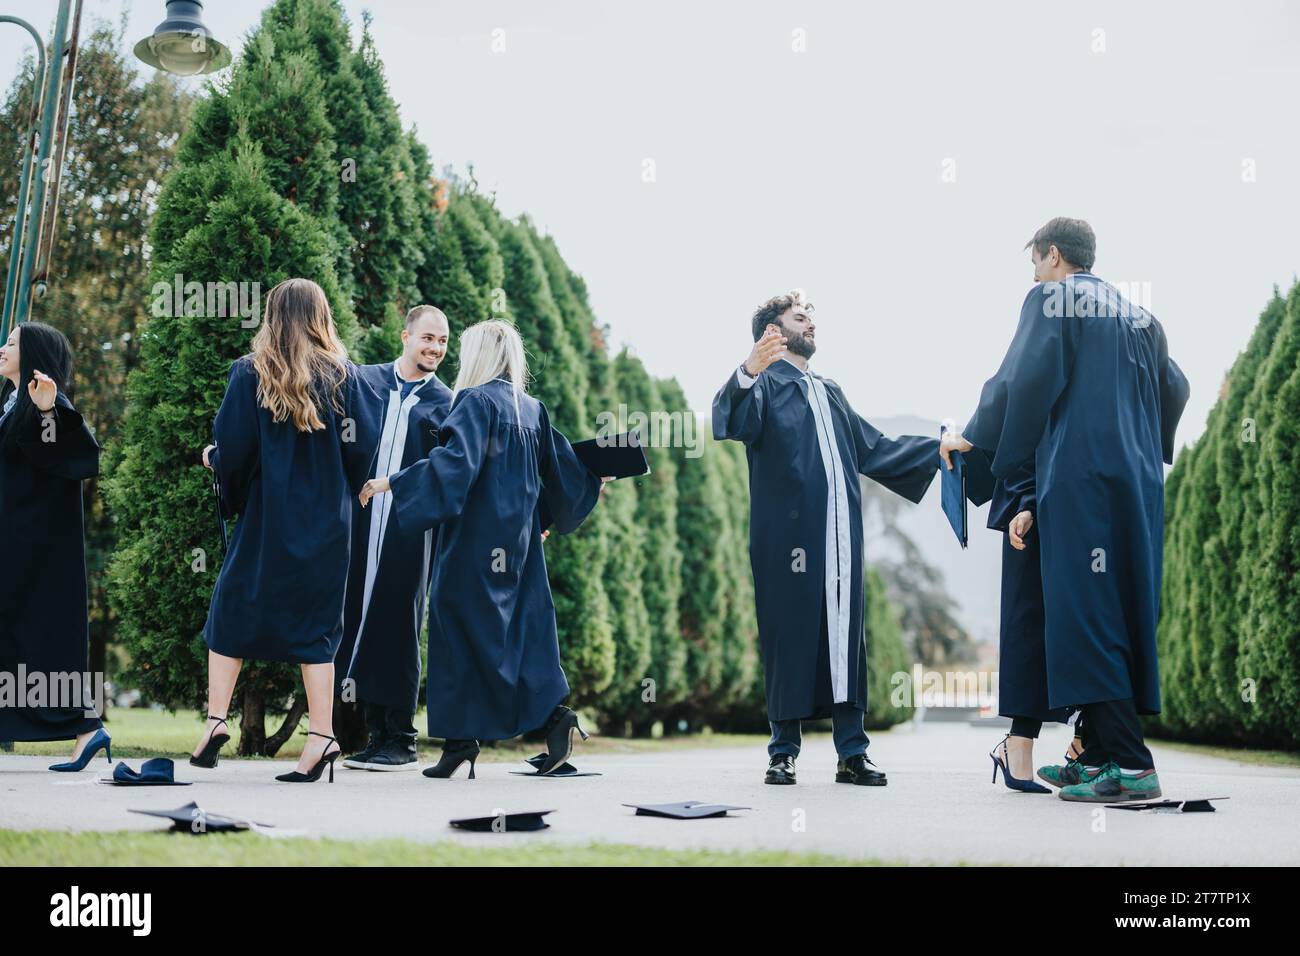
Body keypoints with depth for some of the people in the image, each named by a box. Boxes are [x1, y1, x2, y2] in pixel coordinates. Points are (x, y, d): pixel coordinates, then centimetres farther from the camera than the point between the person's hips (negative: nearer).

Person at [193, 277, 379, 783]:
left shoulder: (250, 374, -5)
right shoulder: (343, 376, -1)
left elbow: (233, 449, -8)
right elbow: (362, 447, -3)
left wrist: (213, 458, 14)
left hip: (267, 517, -2)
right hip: (327, 520, 2)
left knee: (233, 609, 12)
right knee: (315, 619, 7)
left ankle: (216, 718, 6)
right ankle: (320, 735, 1)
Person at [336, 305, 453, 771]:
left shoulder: (446, 404, 5)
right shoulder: (363, 380, 10)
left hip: (410, 528, -3)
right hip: (361, 520, 3)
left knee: (398, 630, -2)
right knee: (360, 622, 5)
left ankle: (401, 739, 6)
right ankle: (376, 733, 14)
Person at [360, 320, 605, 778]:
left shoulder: (476, 401, -10)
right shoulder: (532, 409, 11)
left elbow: (452, 460, -22)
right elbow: (561, 466, 17)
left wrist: (391, 483, -22)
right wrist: (590, 483, 36)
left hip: (475, 539, -7)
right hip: (519, 539, 7)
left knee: (461, 628, -2)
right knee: (523, 626, 11)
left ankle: (461, 739, -1)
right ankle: (552, 712, 0)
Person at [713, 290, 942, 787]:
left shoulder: (830, 393, 27)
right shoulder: (764, 383, 4)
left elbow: (874, 447, 34)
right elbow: (733, 421, -18)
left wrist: (939, 449, 34)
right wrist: (747, 373, -38)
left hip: (840, 537, 6)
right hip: (788, 535, -6)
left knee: (845, 638, 2)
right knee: (788, 638, -4)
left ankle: (852, 752, 5)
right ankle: (783, 751, 3)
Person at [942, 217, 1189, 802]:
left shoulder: (1052, 298, 0)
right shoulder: (1137, 314, 20)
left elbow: (1025, 379, -10)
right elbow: (1174, 390, 23)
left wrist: (974, 438, 0)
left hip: (1080, 475, -7)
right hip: (1139, 481, 7)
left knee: (1085, 613, -8)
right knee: (1123, 611, 8)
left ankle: (1130, 765, -15)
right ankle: (1098, 754, 12)